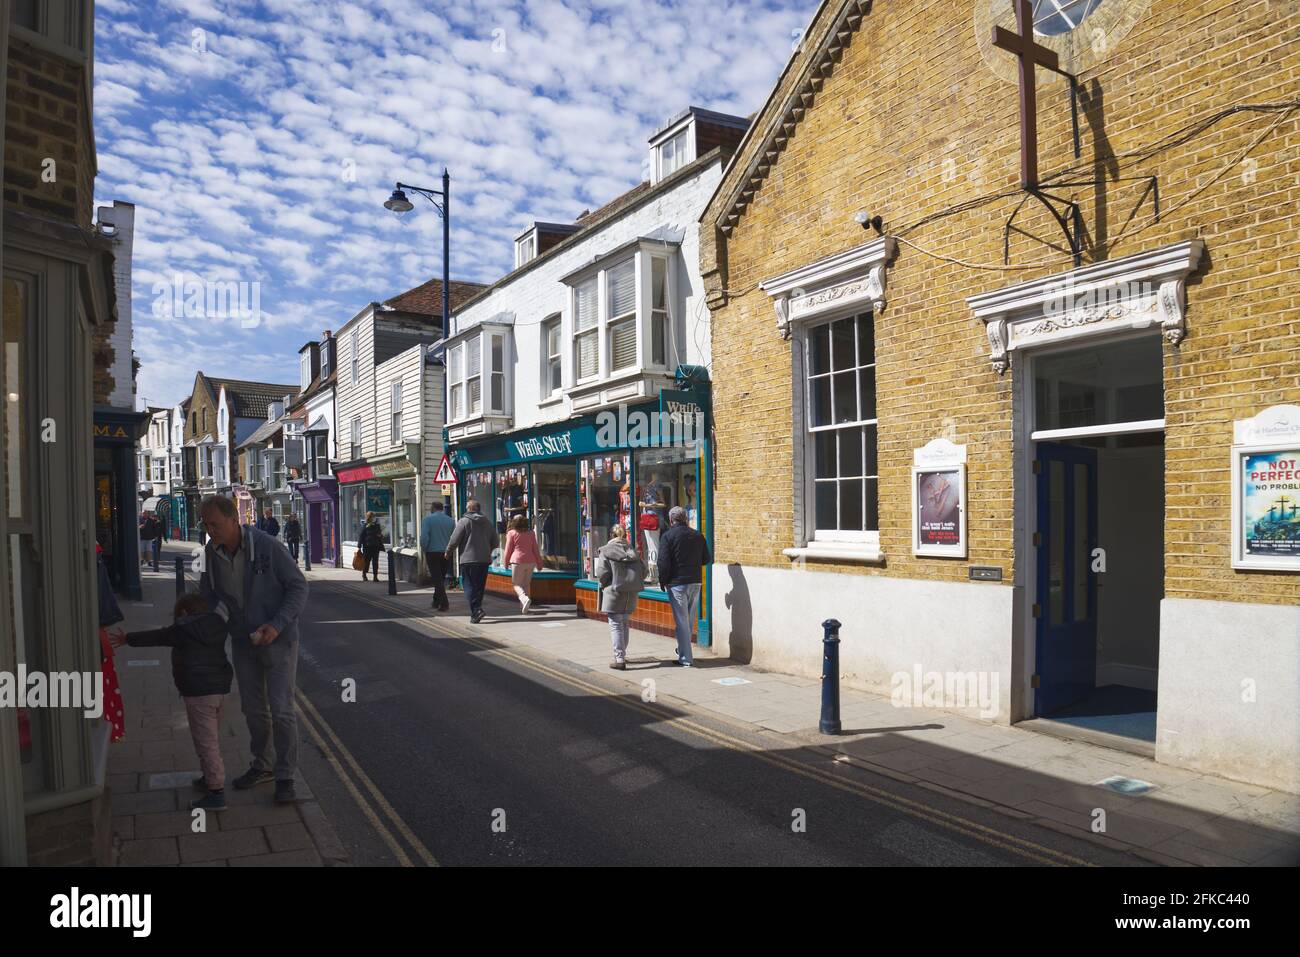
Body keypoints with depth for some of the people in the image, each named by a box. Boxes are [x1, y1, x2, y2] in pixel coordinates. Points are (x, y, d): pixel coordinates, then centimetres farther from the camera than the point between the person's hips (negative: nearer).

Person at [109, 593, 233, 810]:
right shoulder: (216, 624, 9)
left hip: (199, 692, -8)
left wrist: (128, 639, 21)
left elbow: (156, 637, 8)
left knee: (206, 742, -5)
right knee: (213, 738, 22)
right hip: (220, 687, 8)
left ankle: (217, 793, -6)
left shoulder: (183, 630, -5)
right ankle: (210, 778, 37)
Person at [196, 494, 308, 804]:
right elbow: (207, 597, 10)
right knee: (253, 709, 17)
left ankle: (285, 776, 10)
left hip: (278, 640, -5)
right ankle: (262, 766, 34)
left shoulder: (267, 546, -21)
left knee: (281, 710, -3)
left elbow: (298, 586, -15)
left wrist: (277, 625, -24)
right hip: (242, 642, 6)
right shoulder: (211, 553, -4)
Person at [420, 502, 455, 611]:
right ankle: (436, 601, 27)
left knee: (437, 578, -3)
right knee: (441, 578, 17)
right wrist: (449, 549, 14)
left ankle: (444, 603, -12)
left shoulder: (428, 519, -6)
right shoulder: (450, 520, 6)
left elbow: (424, 537, -14)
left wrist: (424, 549, 0)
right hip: (446, 554, 4)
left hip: (433, 552, -4)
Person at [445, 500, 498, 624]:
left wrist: (448, 552, 9)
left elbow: (454, 540, -7)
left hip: (468, 559, -5)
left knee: (470, 586, -3)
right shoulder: (488, 523, 11)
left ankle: (476, 610, -17)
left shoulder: (464, 521, -5)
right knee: (480, 586, 12)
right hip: (484, 559, 5)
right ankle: (476, 610, 19)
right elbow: (496, 542, 14)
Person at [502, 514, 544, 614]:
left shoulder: (511, 533, 0)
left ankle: (524, 598, -25)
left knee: (516, 584, 1)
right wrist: (539, 563, 18)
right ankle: (524, 606, 14)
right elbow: (535, 549, 11)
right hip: (530, 561, 4)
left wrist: (506, 563, 13)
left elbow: (508, 550, 1)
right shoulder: (531, 533, 10)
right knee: (526, 584, 14)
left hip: (518, 561, -4)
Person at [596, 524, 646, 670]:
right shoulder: (632, 550, 8)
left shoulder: (605, 551, -5)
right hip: (631, 593, 5)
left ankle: (619, 659, -5)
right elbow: (643, 570, 4)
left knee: (616, 625, -1)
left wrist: (605, 585, 6)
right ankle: (622, 654, 29)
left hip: (614, 592, -5)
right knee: (624, 624, 19)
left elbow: (602, 573, -13)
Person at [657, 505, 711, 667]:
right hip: (695, 582, 5)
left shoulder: (668, 536, -9)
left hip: (677, 583, -5)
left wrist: (662, 581, 0)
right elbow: (707, 559, 11)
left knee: (681, 620, -1)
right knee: (690, 619, 17)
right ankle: (683, 649, 32)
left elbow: (664, 562, -12)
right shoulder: (697, 535, 6)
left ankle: (685, 658, 1)